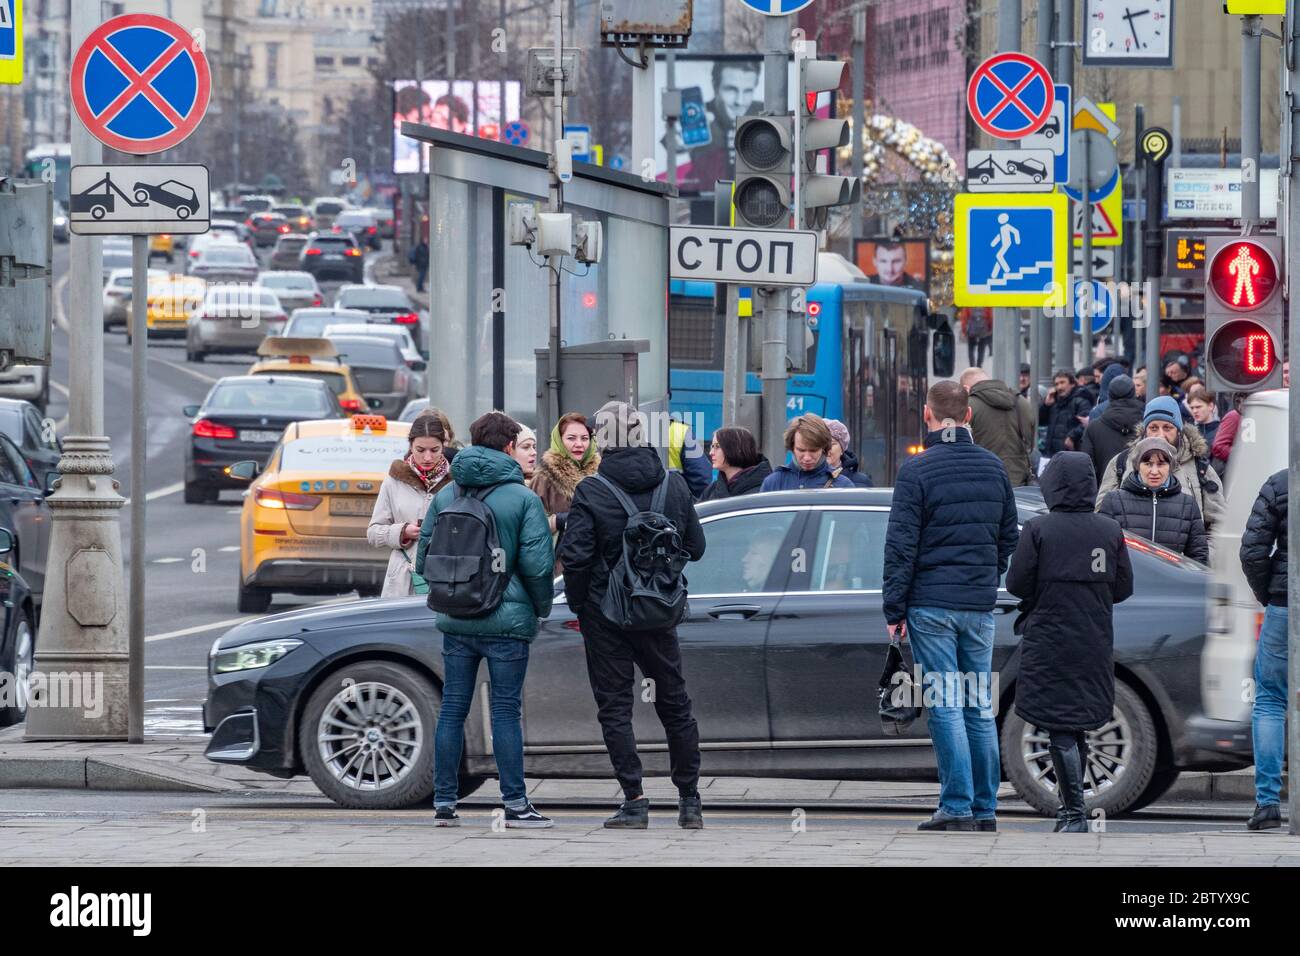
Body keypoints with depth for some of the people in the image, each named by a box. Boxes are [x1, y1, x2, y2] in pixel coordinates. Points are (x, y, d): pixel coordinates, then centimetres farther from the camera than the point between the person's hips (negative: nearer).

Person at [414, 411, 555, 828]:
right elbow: (537, 564, -11)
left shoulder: (445, 496, 5)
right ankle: (515, 803, 0)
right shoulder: (523, 499, -7)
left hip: (455, 621, 4)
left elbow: (424, 559, 8)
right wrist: (542, 607, 6)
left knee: (452, 710, 8)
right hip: (507, 621, -4)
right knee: (505, 711, 0)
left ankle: (444, 802, 9)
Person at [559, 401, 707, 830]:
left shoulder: (592, 492, -13)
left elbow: (575, 555, -17)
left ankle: (634, 801, -4)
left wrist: (576, 603, -3)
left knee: (614, 706, 3)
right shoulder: (675, 485, -1)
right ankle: (690, 800, 18)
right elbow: (695, 547, 6)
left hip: (606, 613, -4)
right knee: (675, 703, 14)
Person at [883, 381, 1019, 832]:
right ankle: (985, 808, 10)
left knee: (945, 706, -4)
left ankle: (958, 808, -7)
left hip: (932, 605, -5)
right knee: (981, 706, 9)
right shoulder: (993, 467, 8)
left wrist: (894, 610, -5)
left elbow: (901, 545, -9)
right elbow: (1009, 537, 16)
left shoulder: (916, 470, -9)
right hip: (980, 607, 5)